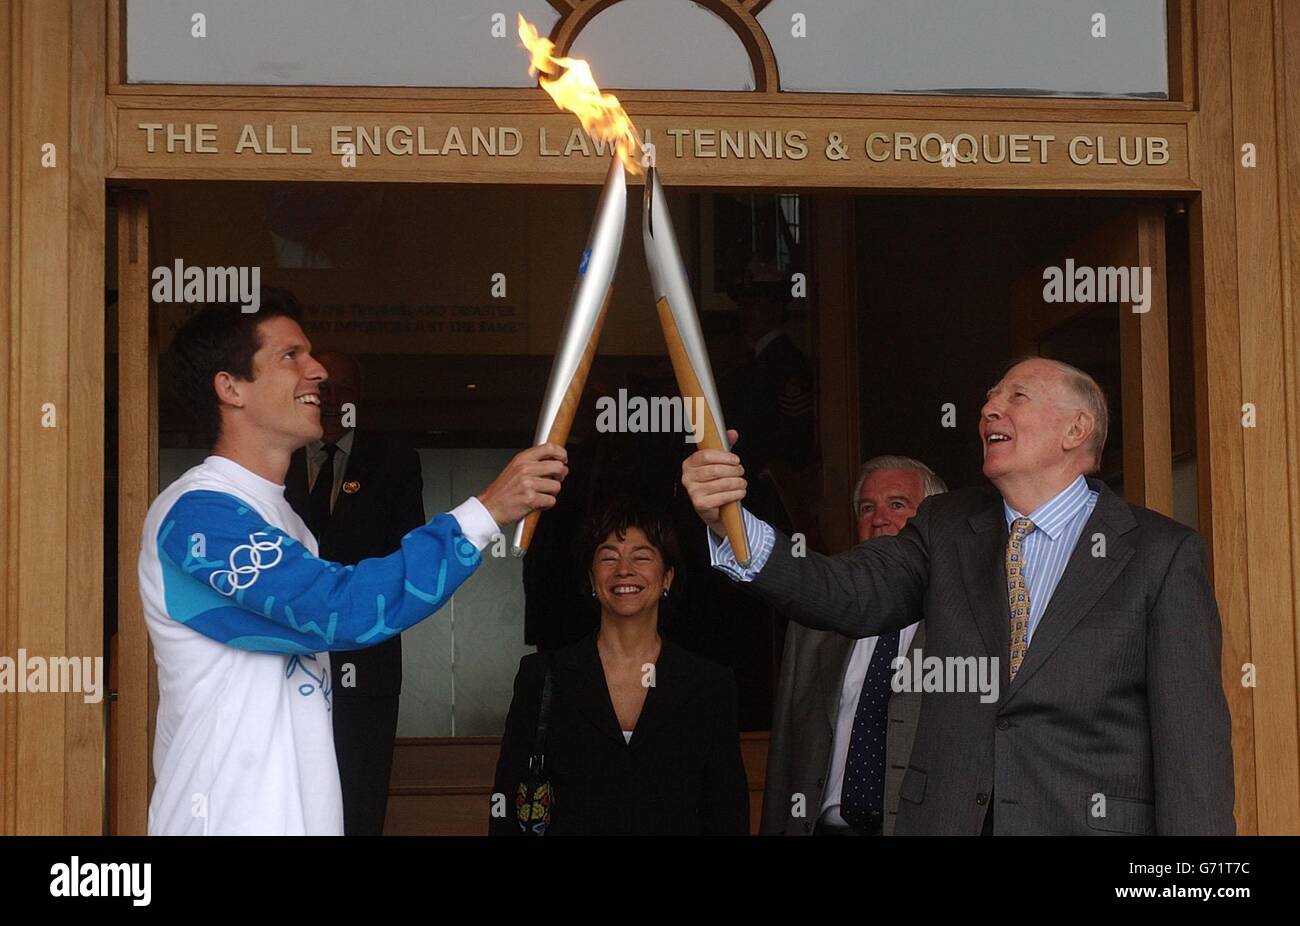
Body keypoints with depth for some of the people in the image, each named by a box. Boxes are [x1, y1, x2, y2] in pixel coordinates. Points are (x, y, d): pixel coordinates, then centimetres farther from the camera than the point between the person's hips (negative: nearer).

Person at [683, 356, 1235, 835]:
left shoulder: (1163, 555, -1)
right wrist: (732, 526, -23)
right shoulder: (945, 528, 10)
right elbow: (849, 593, -7)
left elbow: (1190, 740, -5)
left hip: (1090, 822, -3)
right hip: (944, 817, 3)